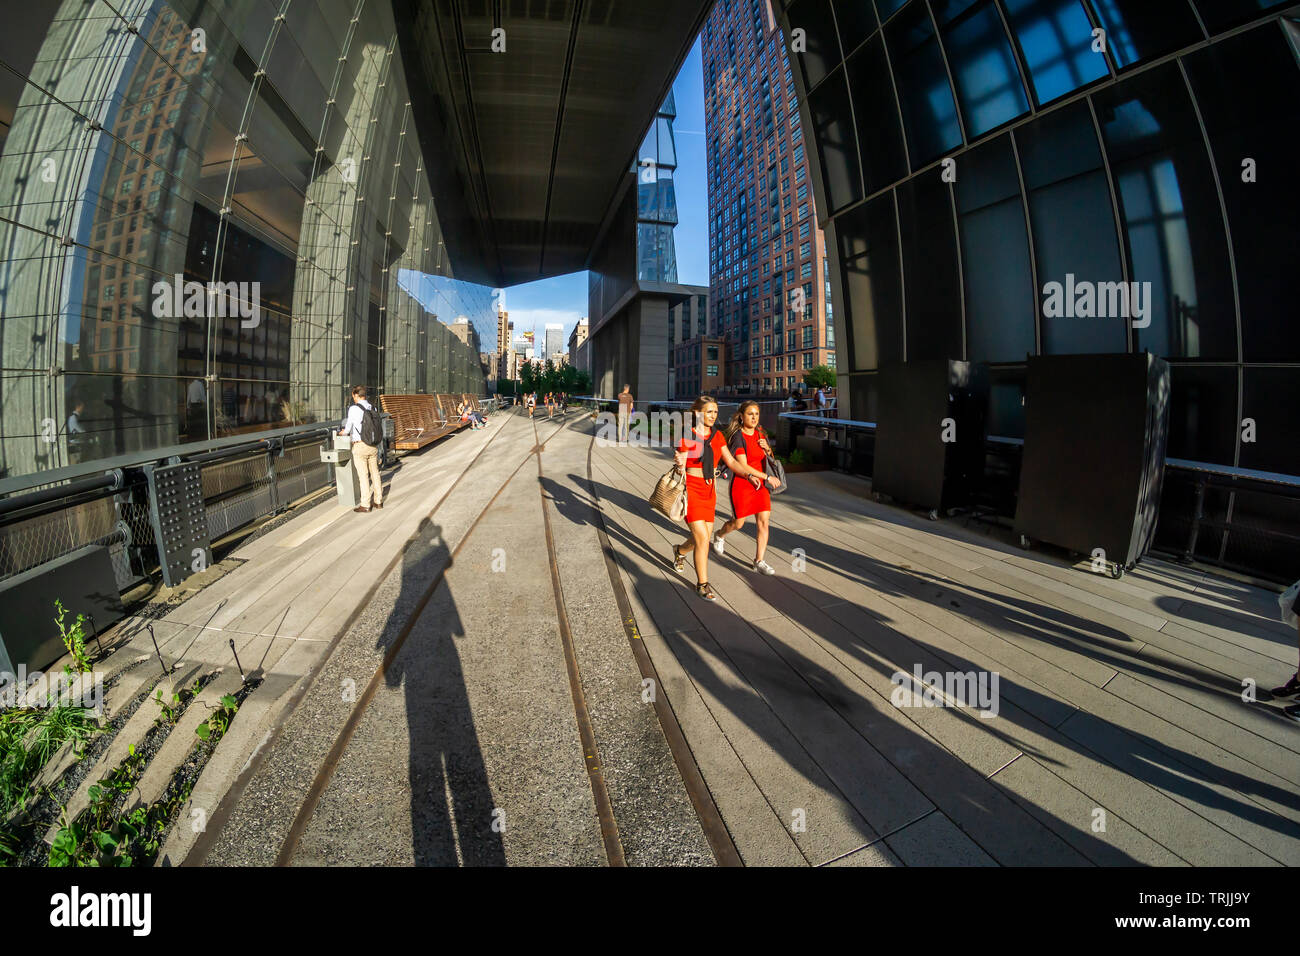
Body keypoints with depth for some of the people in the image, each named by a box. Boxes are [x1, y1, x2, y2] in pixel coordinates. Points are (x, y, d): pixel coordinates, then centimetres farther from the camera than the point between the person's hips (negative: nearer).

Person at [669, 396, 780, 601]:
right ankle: (702, 584, 5)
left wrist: (749, 474, -4)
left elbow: (731, 461, 10)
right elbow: (680, 467, -8)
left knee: (704, 538, 12)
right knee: (702, 539, -11)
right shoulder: (687, 436, -9)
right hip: (690, 489, -6)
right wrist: (679, 463, -32)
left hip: (709, 491, 6)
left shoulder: (717, 435, 8)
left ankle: (679, 550, 46)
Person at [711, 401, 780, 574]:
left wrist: (767, 449, -4)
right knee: (738, 524, 8)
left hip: (760, 484, 5)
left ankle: (759, 561, 7)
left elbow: (770, 458, 19)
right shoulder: (738, 437, -15)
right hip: (741, 484, -5)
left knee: (763, 521, -2)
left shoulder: (760, 433, 5)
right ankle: (719, 535, 40)